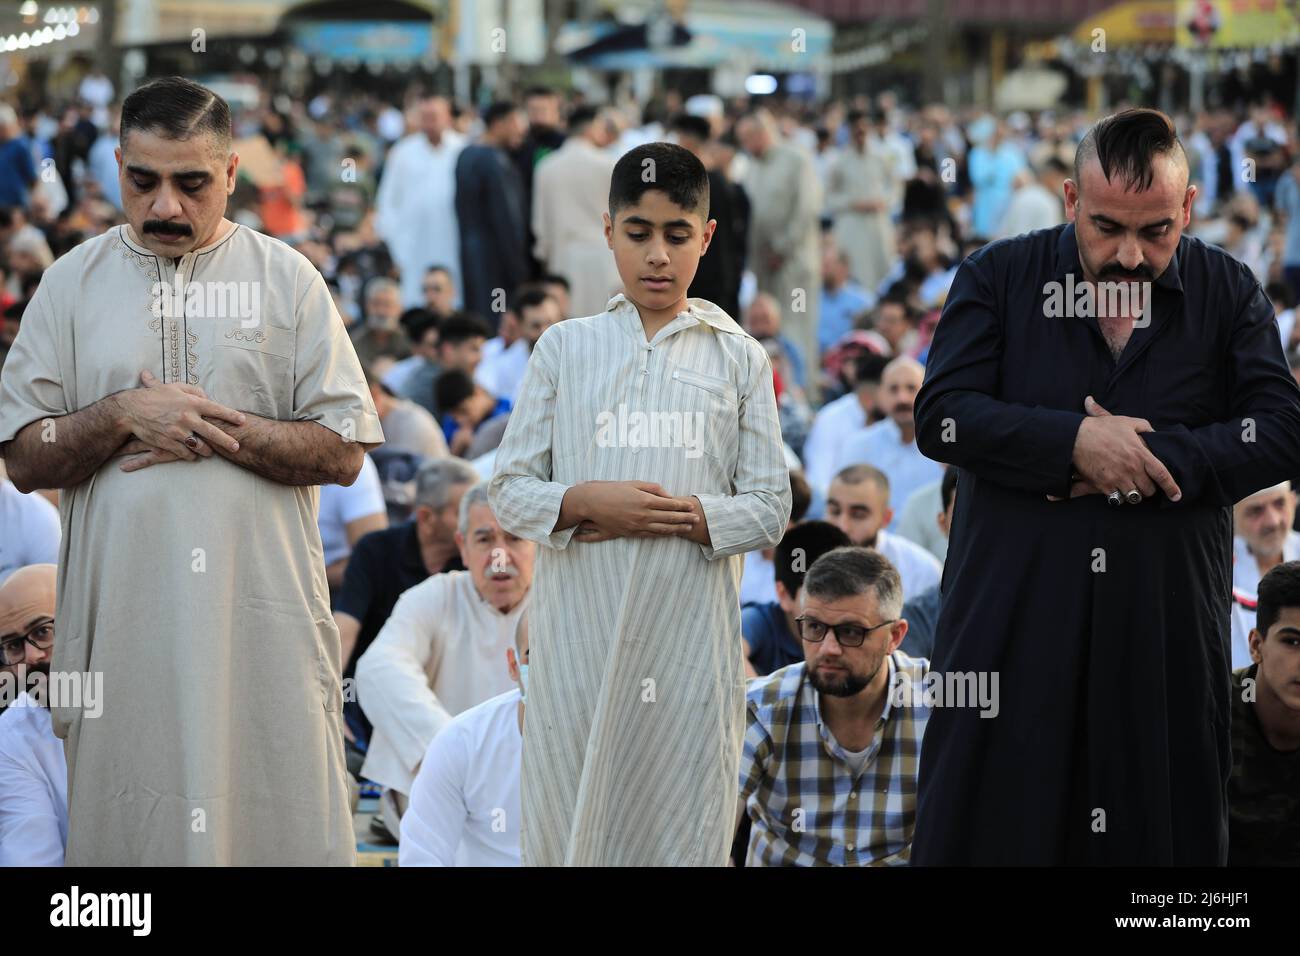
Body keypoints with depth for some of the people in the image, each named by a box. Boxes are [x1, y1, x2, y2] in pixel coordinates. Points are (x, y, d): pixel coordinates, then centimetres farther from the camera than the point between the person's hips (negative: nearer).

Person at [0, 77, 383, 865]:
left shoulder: (288, 280, 6)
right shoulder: (72, 284, 9)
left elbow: (343, 452, 1)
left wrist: (220, 431, -11)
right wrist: (122, 415, -11)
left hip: (263, 613, -1)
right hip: (125, 616, 1)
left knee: (281, 813, -2)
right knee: (129, 821, 2)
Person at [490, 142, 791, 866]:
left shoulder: (739, 358, 8)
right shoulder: (566, 348, 9)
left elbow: (770, 510, 4)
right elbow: (511, 492, 5)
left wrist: (677, 516, -11)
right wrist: (588, 502, -13)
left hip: (690, 637, 0)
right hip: (581, 625, 0)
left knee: (684, 830, 1)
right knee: (567, 826, 0)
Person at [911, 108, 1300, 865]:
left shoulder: (1229, 292, 7)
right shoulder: (999, 277, 4)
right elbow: (941, 417, -6)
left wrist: (1148, 457, -14)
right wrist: (1076, 442, -17)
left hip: (1167, 629, 1)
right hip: (1014, 624, -1)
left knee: (1163, 831, 5)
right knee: (992, 829, 1)